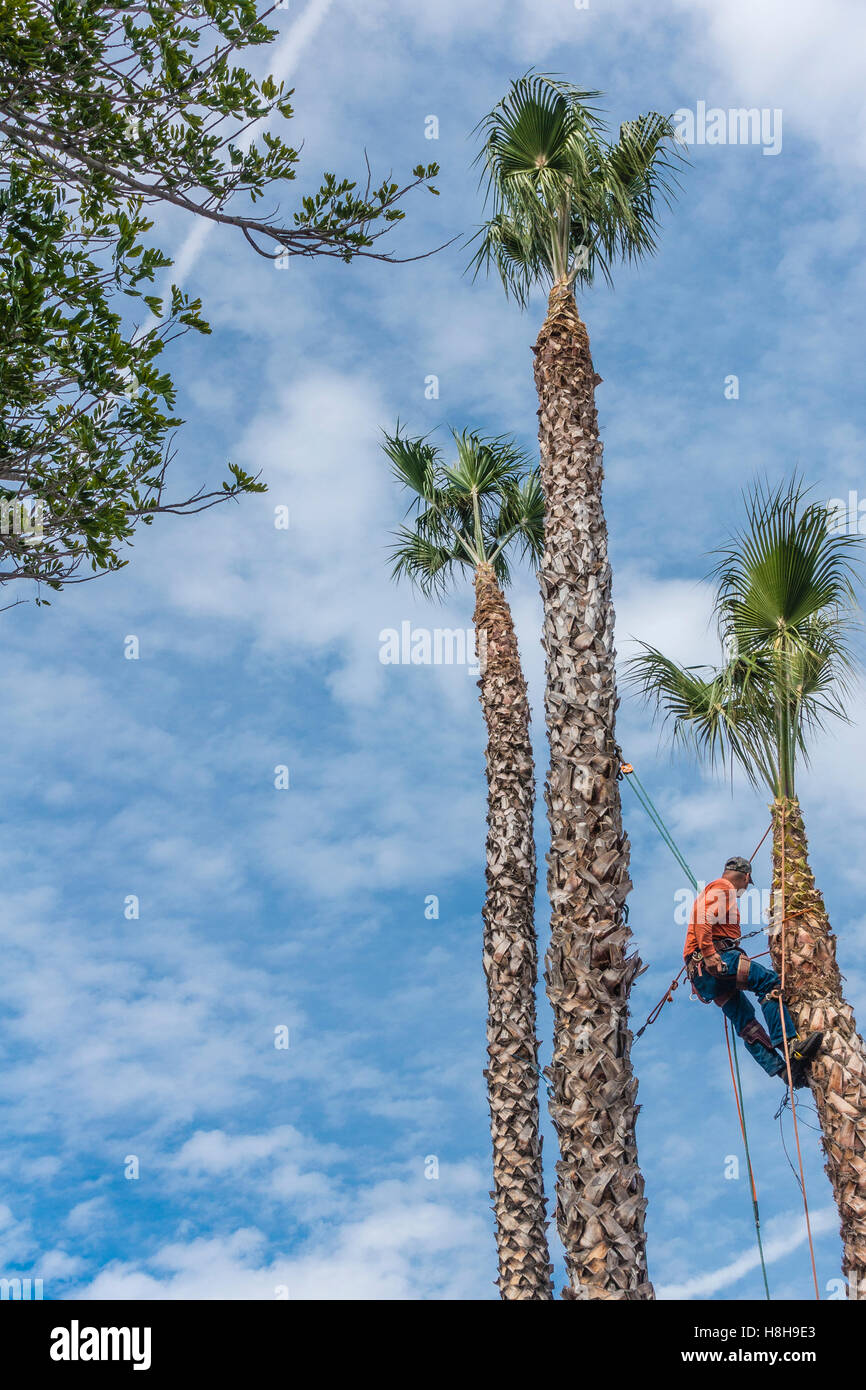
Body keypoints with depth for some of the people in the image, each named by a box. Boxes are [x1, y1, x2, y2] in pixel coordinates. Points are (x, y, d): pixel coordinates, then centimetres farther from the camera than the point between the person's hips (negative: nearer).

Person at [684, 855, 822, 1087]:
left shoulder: (712, 890, 33)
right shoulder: (723, 888, 1)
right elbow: (702, 919, -16)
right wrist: (709, 953, -26)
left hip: (701, 973, 11)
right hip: (715, 958, -11)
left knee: (745, 1021, 3)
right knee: (768, 980, -22)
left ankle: (781, 1068, -3)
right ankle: (789, 1045, -32)